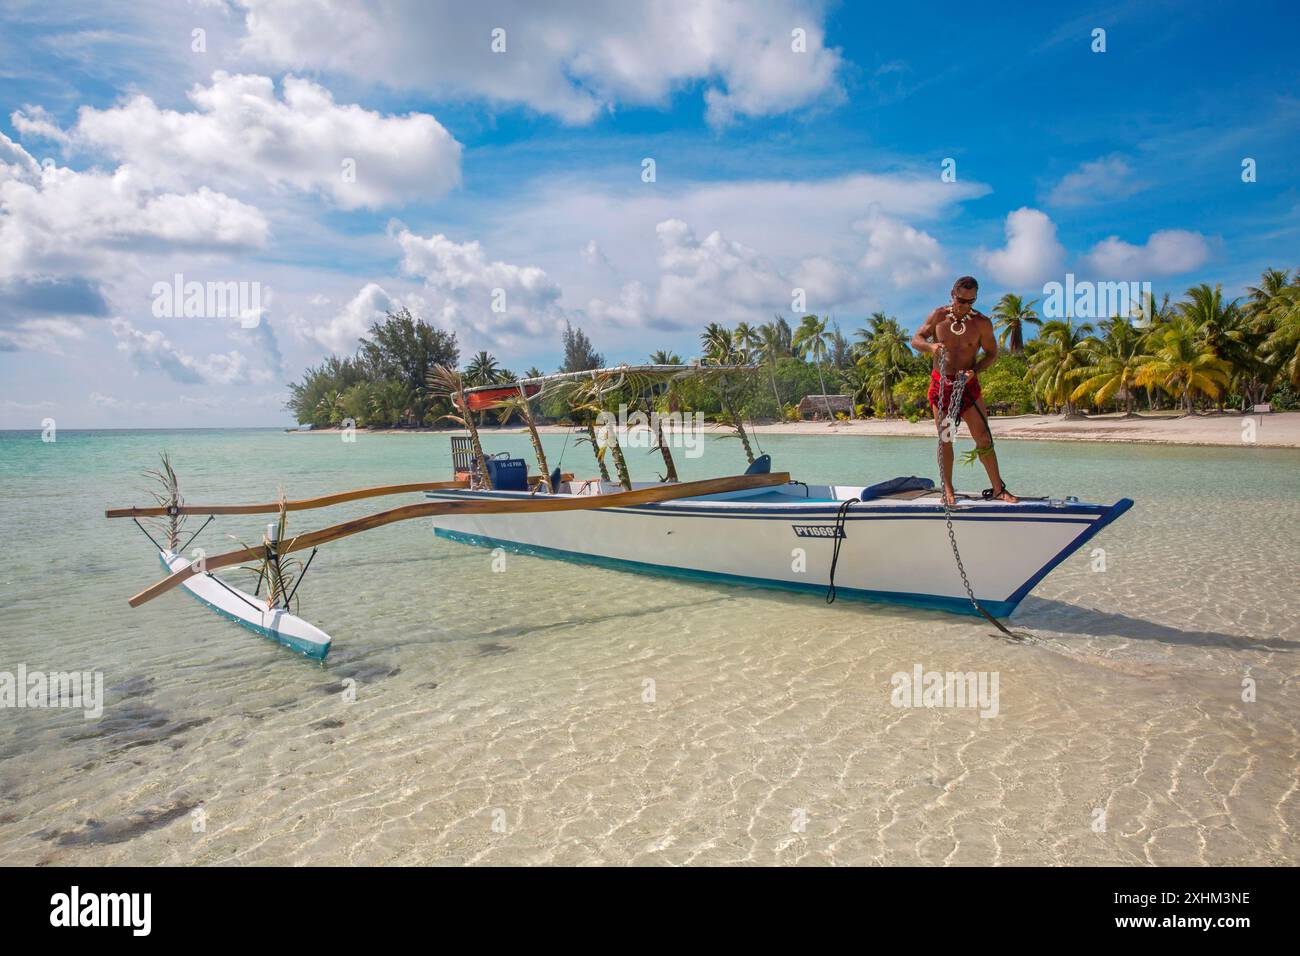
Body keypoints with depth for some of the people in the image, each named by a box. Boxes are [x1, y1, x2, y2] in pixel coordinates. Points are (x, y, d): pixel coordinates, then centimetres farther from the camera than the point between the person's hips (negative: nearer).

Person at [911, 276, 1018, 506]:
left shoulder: (981, 323, -4)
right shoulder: (938, 316, 0)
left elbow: (991, 353, 3)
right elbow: (915, 340, 5)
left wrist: (974, 371, -15)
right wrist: (930, 346, -18)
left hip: (968, 385, 0)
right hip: (940, 383, 1)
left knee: (984, 438, -3)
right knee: (945, 439, 3)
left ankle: (997, 489, 7)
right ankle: (947, 491, 10)